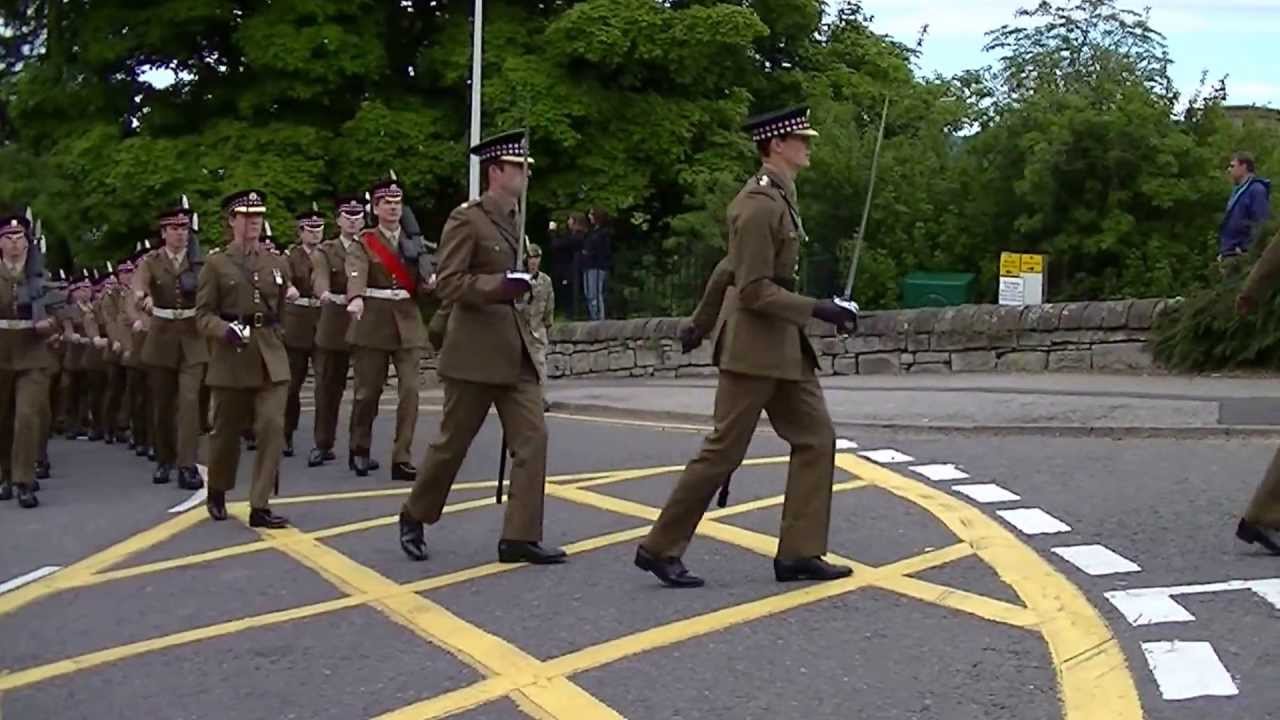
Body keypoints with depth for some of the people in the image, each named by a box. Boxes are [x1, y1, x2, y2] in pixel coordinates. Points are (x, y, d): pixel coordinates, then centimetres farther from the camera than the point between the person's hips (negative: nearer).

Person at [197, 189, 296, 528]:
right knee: (227, 431, 9)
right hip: (232, 358, -2)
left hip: (272, 359, 2)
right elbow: (203, 314, -4)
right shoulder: (216, 264, 2)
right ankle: (216, 492, 34)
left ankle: (260, 506, -7)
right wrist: (226, 330, -19)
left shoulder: (278, 263, 12)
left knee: (272, 428, -11)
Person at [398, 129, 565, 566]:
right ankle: (415, 517, 25)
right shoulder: (466, 219, -9)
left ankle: (520, 537, 0)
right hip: (475, 351, -7)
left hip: (516, 350, 7)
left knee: (532, 438, -3)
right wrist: (499, 286, -26)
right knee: (452, 442, 4)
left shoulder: (512, 219, 15)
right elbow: (448, 284, -15)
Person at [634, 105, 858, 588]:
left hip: (784, 344, 10)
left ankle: (798, 553, 10)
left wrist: (703, 322, 23)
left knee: (816, 438, 7)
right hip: (754, 345, -10)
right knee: (724, 450, -4)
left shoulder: (779, 197, 13)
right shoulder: (760, 204, -18)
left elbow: (736, 269, 20)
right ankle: (660, 548, 7)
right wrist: (815, 309, -22)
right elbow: (754, 290, -22)